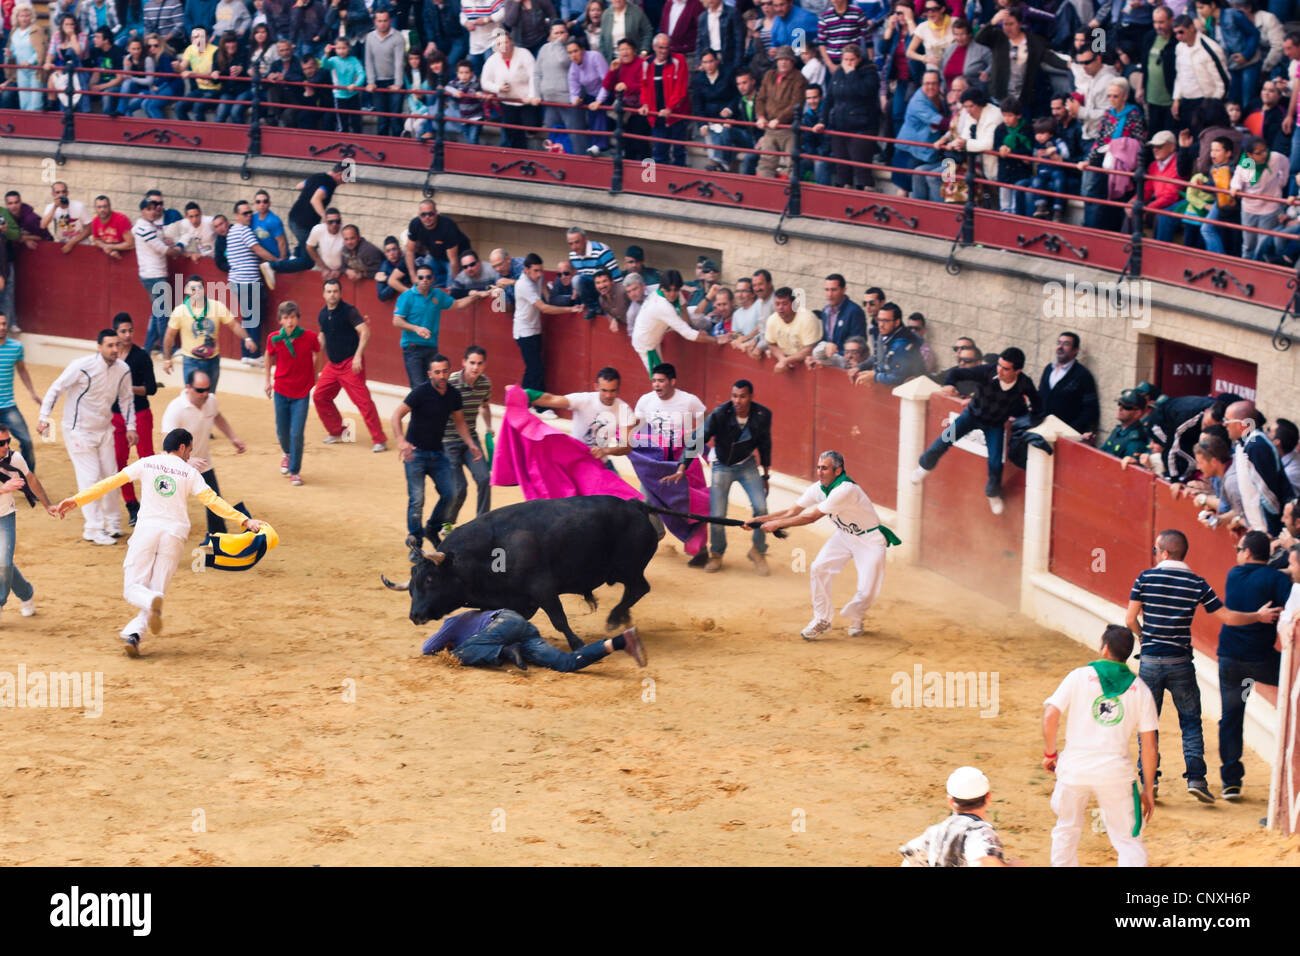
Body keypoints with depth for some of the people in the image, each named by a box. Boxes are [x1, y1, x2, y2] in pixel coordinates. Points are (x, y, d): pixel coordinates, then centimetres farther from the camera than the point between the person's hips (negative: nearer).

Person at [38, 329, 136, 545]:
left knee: (111, 476, 11)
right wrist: (44, 417, -18)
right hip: (78, 429, -6)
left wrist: (130, 427, 7)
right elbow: (56, 389, -14)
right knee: (90, 478, -7)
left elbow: (126, 399, 10)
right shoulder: (82, 366, -22)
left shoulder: (122, 370, -5)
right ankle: (94, 529, -1)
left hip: (104, 429, 6)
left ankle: (112, 523, 26)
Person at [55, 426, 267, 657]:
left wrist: (77, 500, 9)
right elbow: (212, 501, 0)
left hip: (146, 529, 0)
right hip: (175, 533, 0)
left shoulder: (145, 463, 11)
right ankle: (133, 634, -16)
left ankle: (152, 602, -31)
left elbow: (111, 482, 7)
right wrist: (245, 521, -2)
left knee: (132, 588, 4)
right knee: (157, 590, 6)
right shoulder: (190, 472, 9)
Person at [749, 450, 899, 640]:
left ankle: (855, 618, 19)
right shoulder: (818, 488, -7)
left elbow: (811, 517, -31)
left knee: (867, 591, -15)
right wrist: (759, 519, -14)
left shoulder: (846, 490, -33)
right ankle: (821, 620, 3)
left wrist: (777, 524, -27)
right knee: (818, 569, -12)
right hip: (844, 535, 7)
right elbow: (792, 511, -4)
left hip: (869, 540, -7)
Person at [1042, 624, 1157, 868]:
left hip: (1074, 768, 0)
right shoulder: (1140, 689, 6)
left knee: (1066, 829, 22)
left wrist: (1049, 753, 8)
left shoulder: (1080, 676, 2)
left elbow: (1050, 715, -7)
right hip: (1115, 772, 0)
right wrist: (1148, 789, 12)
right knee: (1128, 841, 3)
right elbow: (1149, 745, 5)